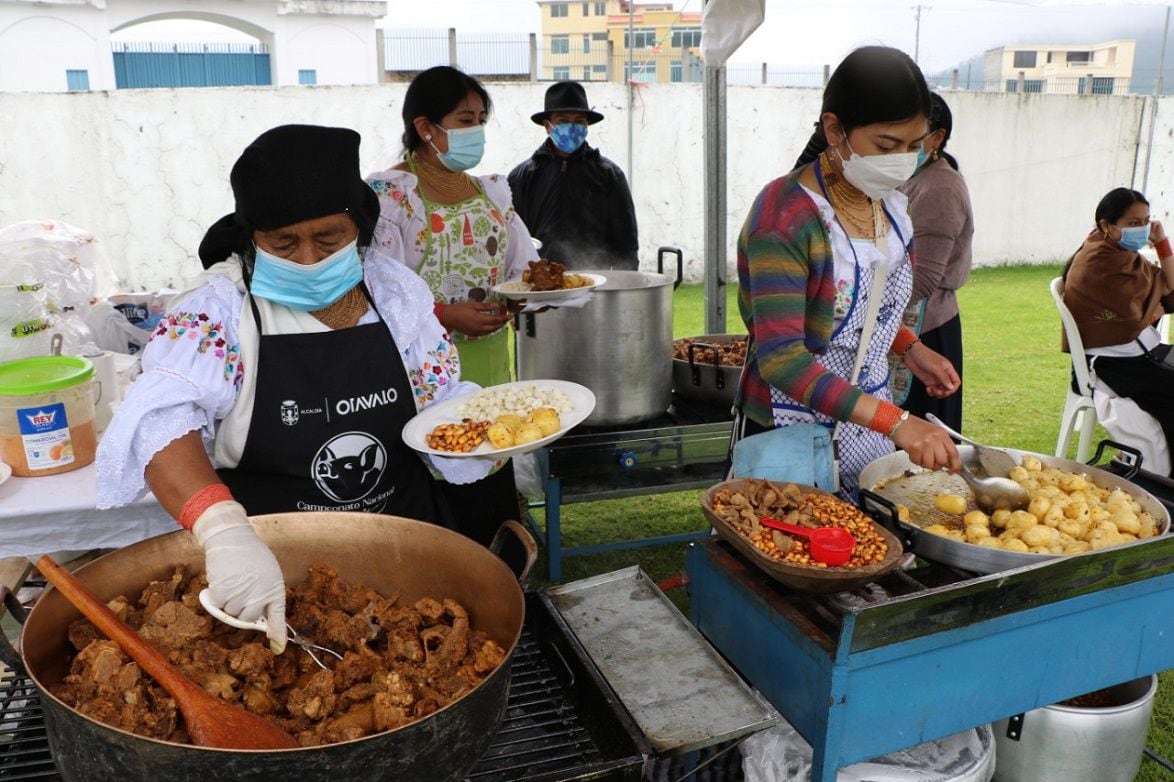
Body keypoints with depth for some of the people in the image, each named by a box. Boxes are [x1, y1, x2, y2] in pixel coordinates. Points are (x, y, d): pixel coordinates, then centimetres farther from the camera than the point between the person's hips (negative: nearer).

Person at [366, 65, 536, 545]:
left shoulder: (491, 191, 13)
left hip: (490, 364, 6)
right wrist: (445, 315, -24)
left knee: (493, 496, 13)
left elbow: (519, 266, 15)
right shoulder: (389, 193, -8)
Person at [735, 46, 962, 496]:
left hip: (871, 431, 7)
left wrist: (910, 349, 1)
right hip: (788, 440, -7)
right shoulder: (783, 216, -23)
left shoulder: (889, 203, 2)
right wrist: (896, 421, -37)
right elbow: (781, 358, -31)